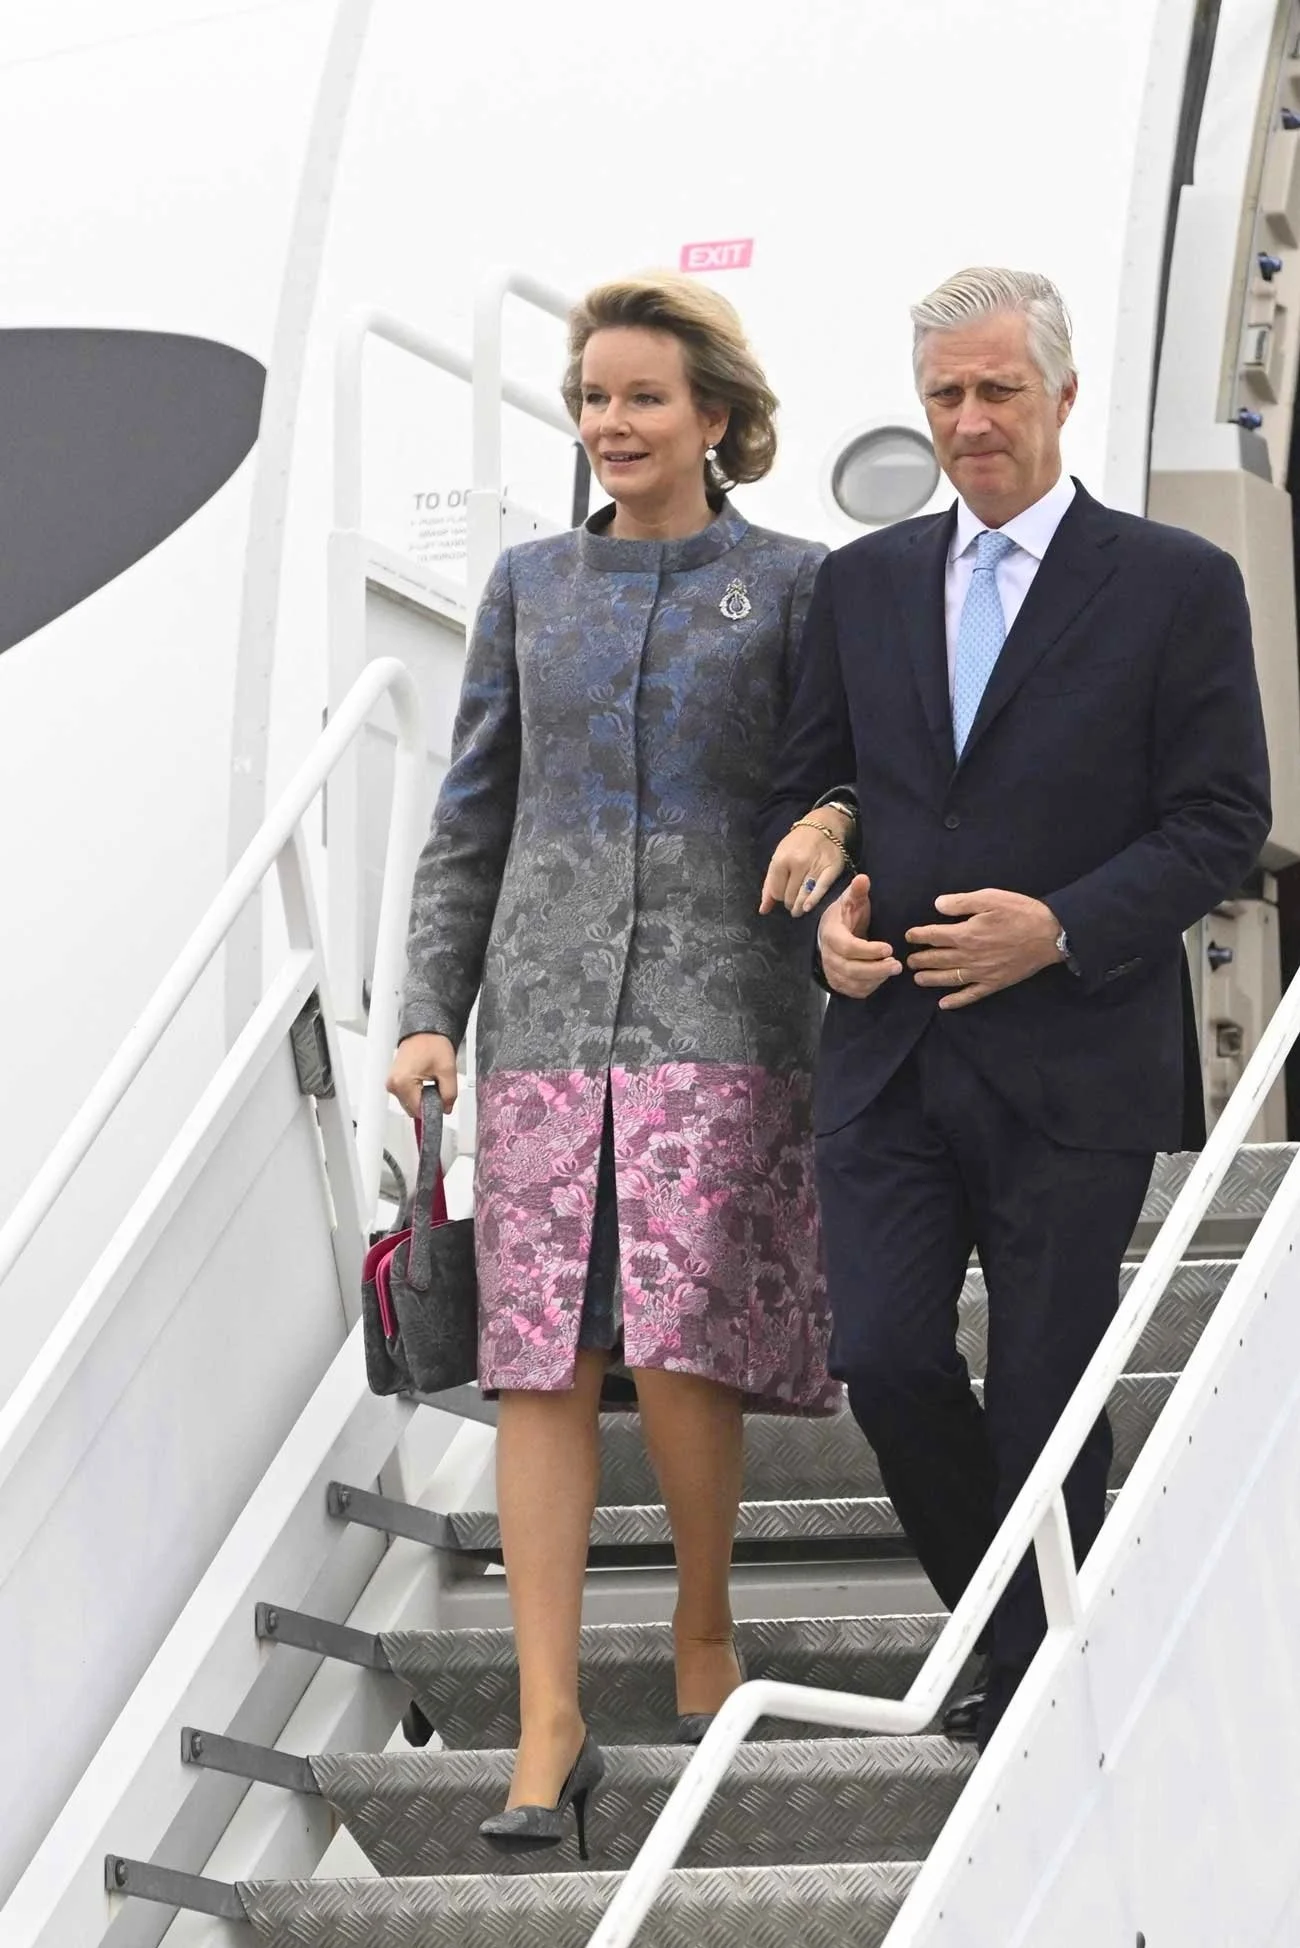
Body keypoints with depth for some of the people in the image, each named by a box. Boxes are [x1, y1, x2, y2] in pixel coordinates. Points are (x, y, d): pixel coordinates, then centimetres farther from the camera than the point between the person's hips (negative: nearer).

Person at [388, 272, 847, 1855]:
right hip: (547, 1003, 3)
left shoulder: (791, 584, 5)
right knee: (542, 1360, -4)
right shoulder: (530, 585, 13)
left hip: (716, 1005, -2)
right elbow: (470, 819, 14)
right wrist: (430, 1013, 7)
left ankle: (704, 1636, 15)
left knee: (679, 1340, -11)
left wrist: (832, 822, -18)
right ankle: (548, 1726, -4)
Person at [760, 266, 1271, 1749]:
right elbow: (804, 787, 17)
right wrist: (824, 910, -3)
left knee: (1043, 1391, 2)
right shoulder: (862, 583, 12)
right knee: (885, 1359, -4)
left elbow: (1221, 821, -4)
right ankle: (1009, 1634, 20)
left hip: (1072, 1058, -3)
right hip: (889, 1051, 4)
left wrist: (1061, 928, -17)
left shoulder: (1177, 586, -1)